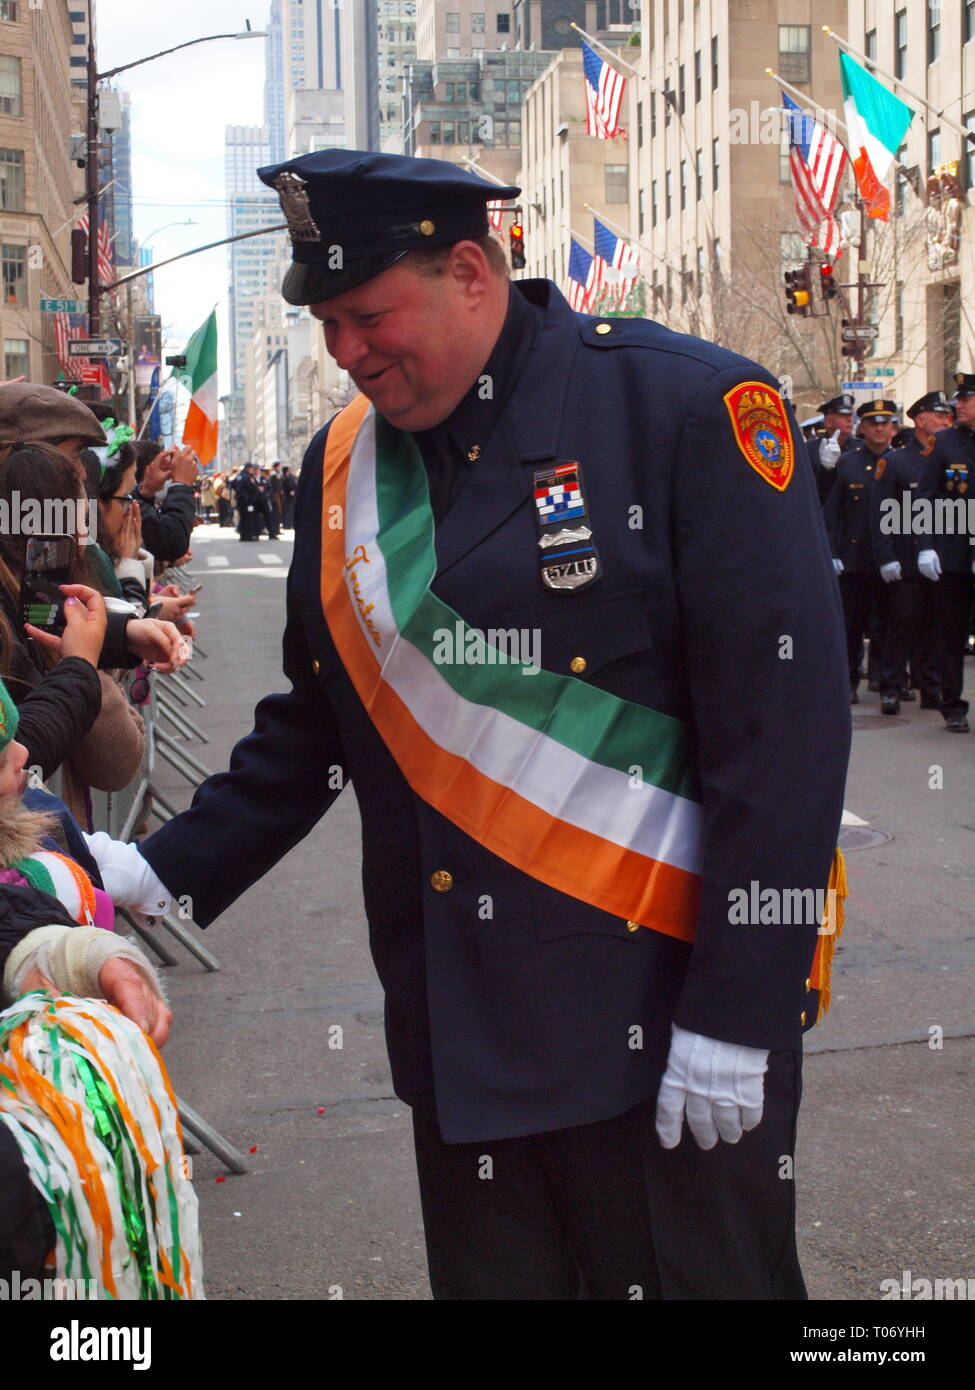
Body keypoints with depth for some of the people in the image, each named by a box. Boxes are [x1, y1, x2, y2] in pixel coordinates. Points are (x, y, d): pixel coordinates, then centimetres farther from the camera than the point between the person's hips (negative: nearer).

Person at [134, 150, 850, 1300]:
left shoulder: (692, 407, -9)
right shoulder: (344, 462, 9)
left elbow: (788, 720, -12)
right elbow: (312, 730, 16)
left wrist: (736, 1020, -14)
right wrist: (163, 878, 2)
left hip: (661, 1020, -5)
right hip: (459, 1030, 5)